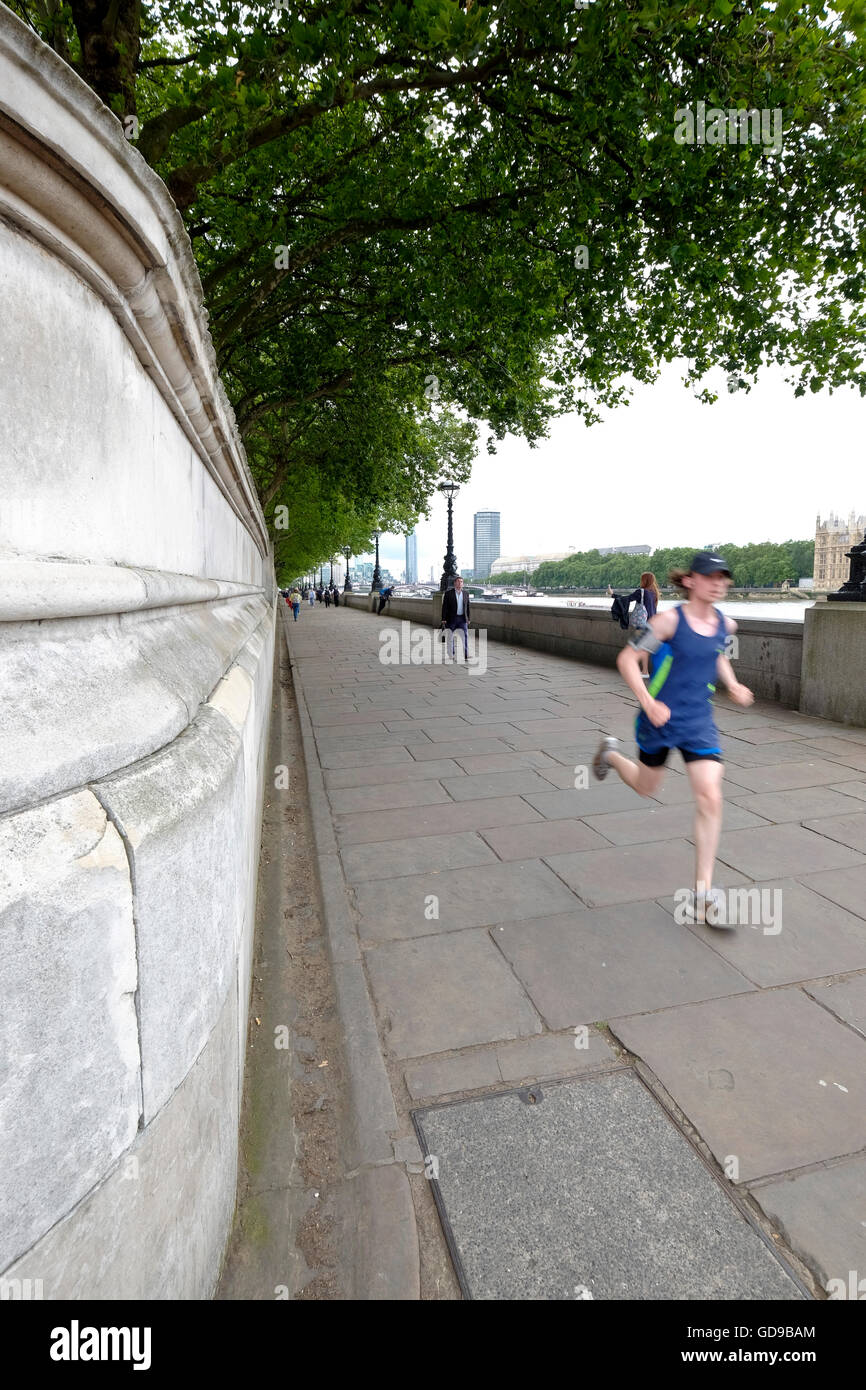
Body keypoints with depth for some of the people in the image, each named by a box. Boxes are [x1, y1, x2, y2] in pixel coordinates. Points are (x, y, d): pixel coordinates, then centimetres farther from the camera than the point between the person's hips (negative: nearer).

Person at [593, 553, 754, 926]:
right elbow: (627, 659, -15)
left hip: (699, 721, 4)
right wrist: (648, 703, -25)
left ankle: (703, 894, 4)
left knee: (710, 799, -8)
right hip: (659, 718, -3)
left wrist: (733, 686, 6)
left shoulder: (725, 624, 1)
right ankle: (611, 754, 53)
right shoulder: (670, 620, -16)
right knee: (646, 787, 17)